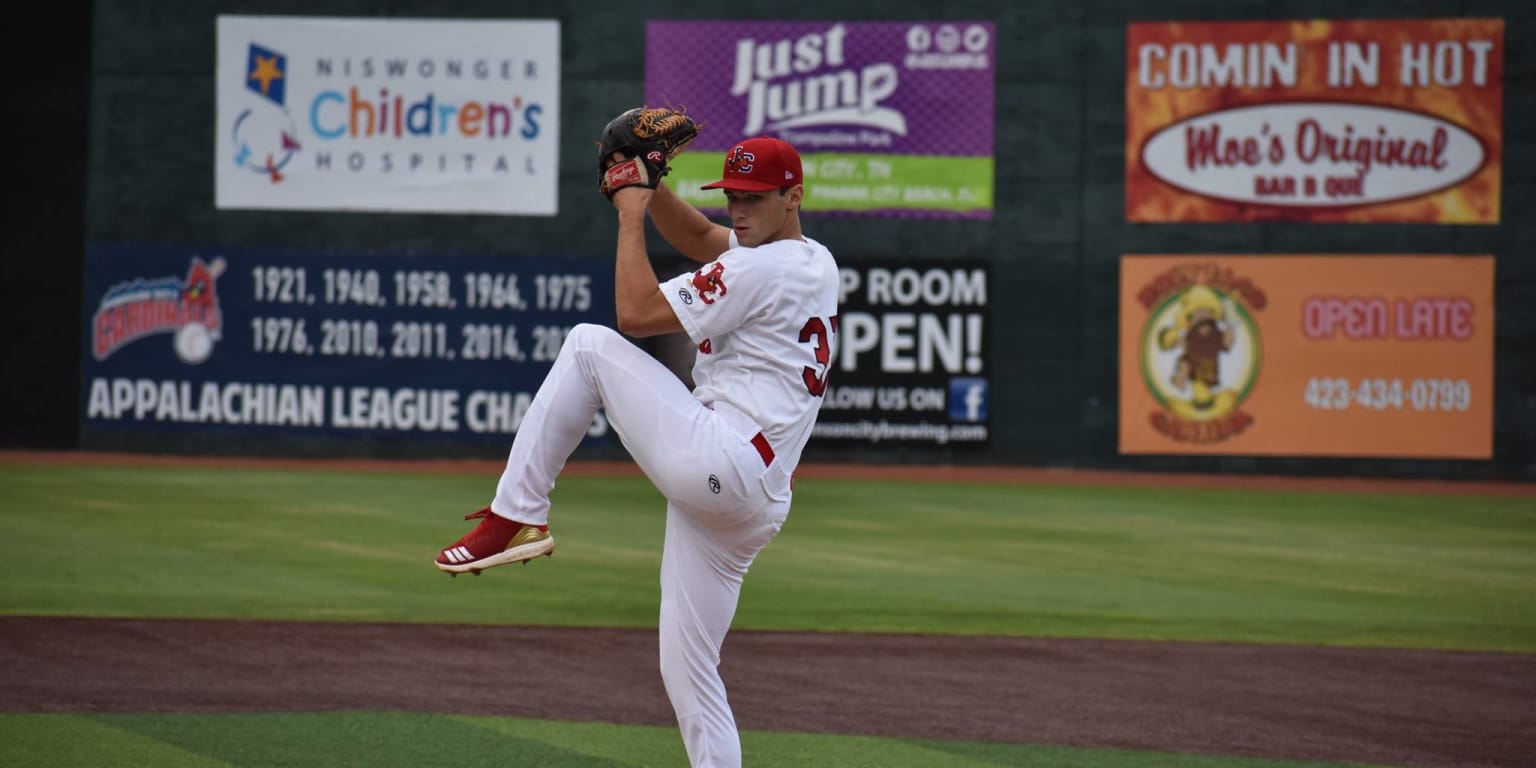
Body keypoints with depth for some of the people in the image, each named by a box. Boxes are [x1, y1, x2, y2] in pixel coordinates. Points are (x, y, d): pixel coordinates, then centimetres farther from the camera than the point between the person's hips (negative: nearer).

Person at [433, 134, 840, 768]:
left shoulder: (762, 269, -9)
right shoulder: (815, 262, 20)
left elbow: (635, 313, -10)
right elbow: (696, 237, 32)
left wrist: (630, 217, 1)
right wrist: (650, 186, 16)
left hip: (711, 463, -10)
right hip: (752, 505, 10)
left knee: (590, 344, -2)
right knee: (688, 671, 11)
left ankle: (515, 518, -4)